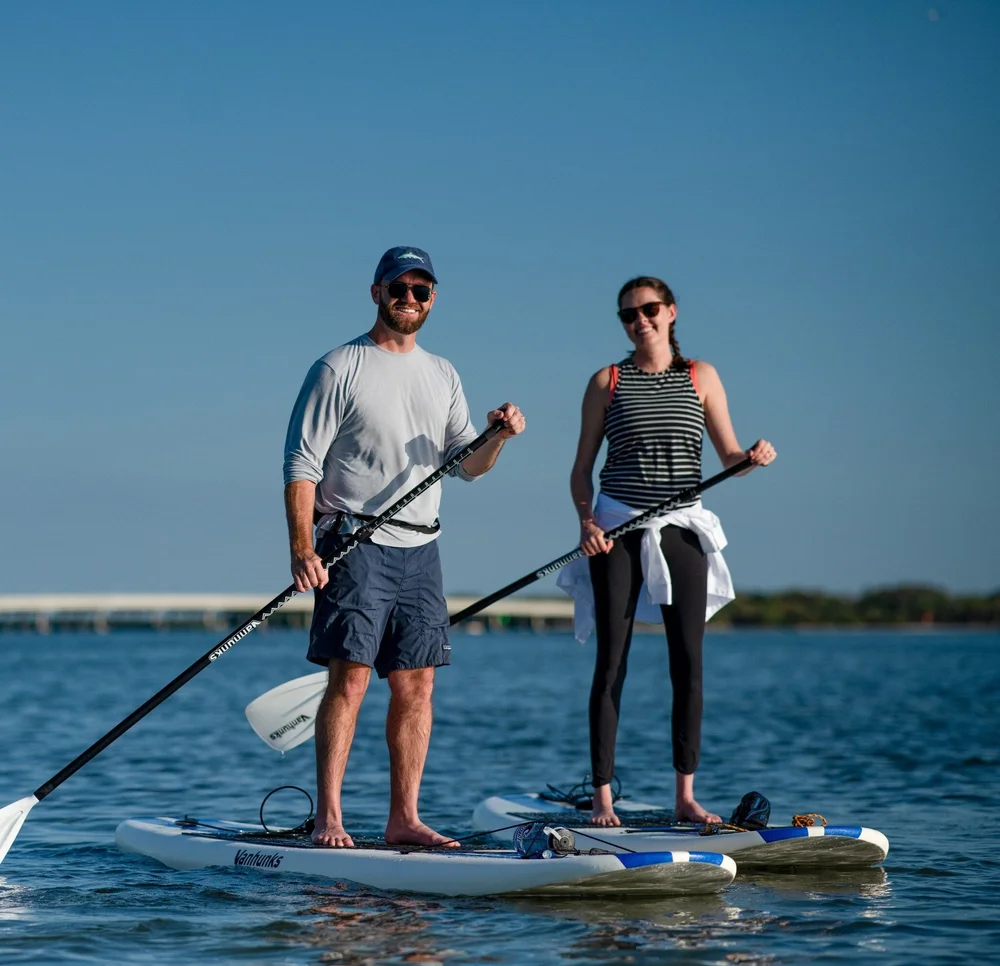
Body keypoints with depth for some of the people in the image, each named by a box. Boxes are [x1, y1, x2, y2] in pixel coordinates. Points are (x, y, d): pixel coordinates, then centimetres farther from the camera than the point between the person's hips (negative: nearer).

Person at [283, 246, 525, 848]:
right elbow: (302, 464, -7)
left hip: (421, 549, 6)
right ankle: (328, 819, -9)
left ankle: (404, 819, 9)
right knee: (350, 678, -11)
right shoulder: (340, 369, -2)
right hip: (355, 545, -6)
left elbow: (466, 465, 13)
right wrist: (302, 549, -18)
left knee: (416, 685, 4)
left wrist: (496, 439, -9)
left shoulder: (443, 376, 16)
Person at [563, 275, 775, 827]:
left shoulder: (700, 377, 8)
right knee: (611, 662, -3)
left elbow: (729, 457, 6)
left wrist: (754, 456, -16)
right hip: (618, 528, -1)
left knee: (688, 663, -1)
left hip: (682, 528, 1)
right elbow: (582, 467, 5)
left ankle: (685, 796, 7)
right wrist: (586, 518, -11)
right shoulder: (607, 382, 6)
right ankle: (602, 797, -1)